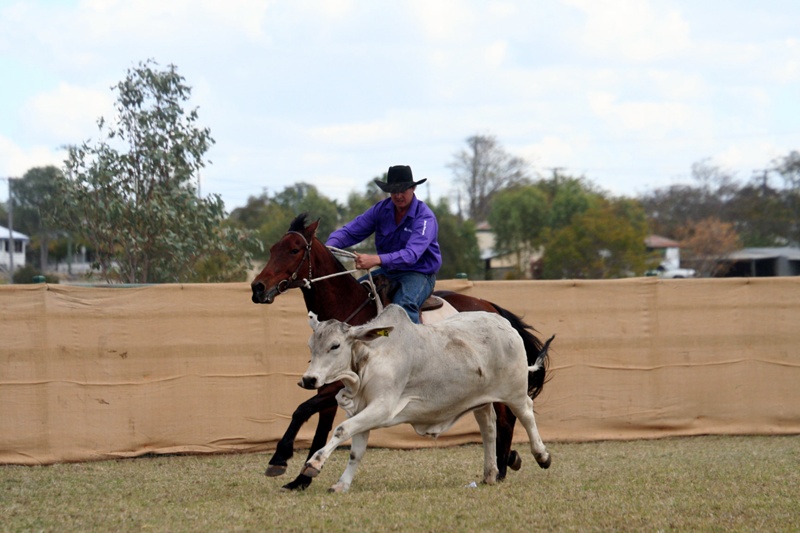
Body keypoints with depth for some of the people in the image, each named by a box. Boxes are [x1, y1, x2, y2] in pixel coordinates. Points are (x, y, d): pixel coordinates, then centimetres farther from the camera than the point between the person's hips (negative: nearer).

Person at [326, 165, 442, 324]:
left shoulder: (425, 218, -18)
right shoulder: (381, 209, 0)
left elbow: (411, 254, -32)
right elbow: (351, 231, -1)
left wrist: (376, 260, -47)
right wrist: (329, 246, -24)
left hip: (419, 273, -6)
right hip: (388, 272, 7)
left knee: (404, 305, -36)